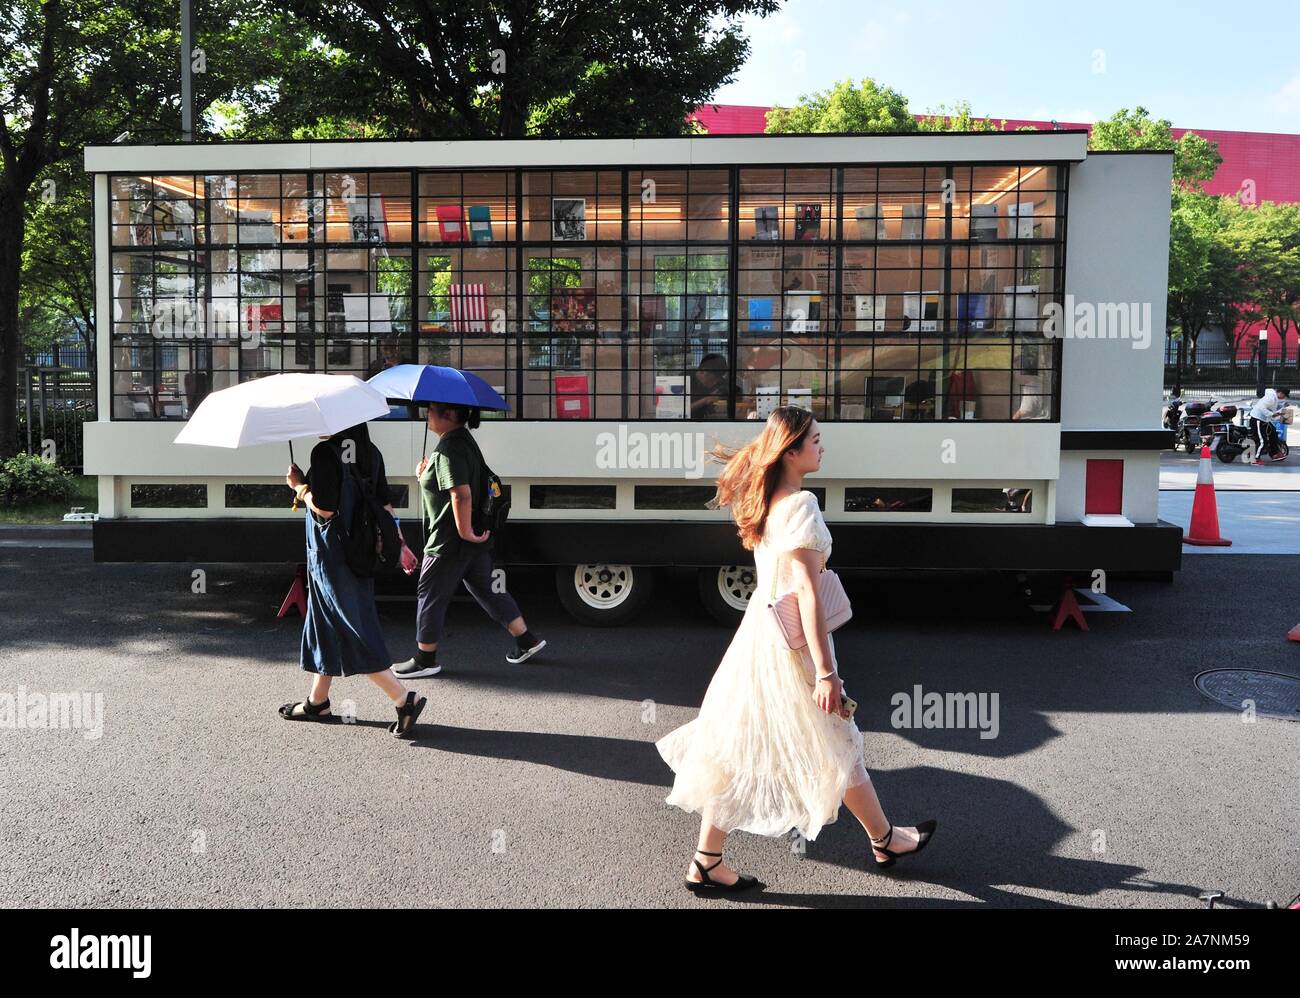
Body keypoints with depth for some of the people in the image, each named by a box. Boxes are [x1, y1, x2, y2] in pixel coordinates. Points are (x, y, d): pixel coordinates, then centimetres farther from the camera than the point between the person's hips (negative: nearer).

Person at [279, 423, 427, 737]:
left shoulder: (325, 453, -18)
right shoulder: (370, 452, 6)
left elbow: (325, 509, -22)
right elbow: (384, 503, 9)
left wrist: (299, 485, -6)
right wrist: (399, 543, 14)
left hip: (330, 555, -9)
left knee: (351, 631, -2)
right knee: (326, 623, 20)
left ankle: (404, 698, -6)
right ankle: (318, 701, 31)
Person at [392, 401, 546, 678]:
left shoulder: (449, 449, -20)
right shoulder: (464, 440, 12)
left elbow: (461, 495, -30)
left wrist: (465, 532, -25)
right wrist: (426, 476, 6)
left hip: (450, 542, -10)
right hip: (472, 541, 10)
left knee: (430, 596, 4)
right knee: (486, 588, 17)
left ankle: (425, 659, 15)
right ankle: (526, 641, 20)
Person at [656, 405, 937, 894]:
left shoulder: (765, 500, 8)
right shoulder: (801, 504, -19)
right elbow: (804, 590, -23)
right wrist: (826, 670, -22)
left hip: (759, 631, 8)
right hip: (792, 641, -8)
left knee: (739, 749, 11)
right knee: (835, 745, 11)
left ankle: (707, 863, 17)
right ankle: (884, 839, 33)